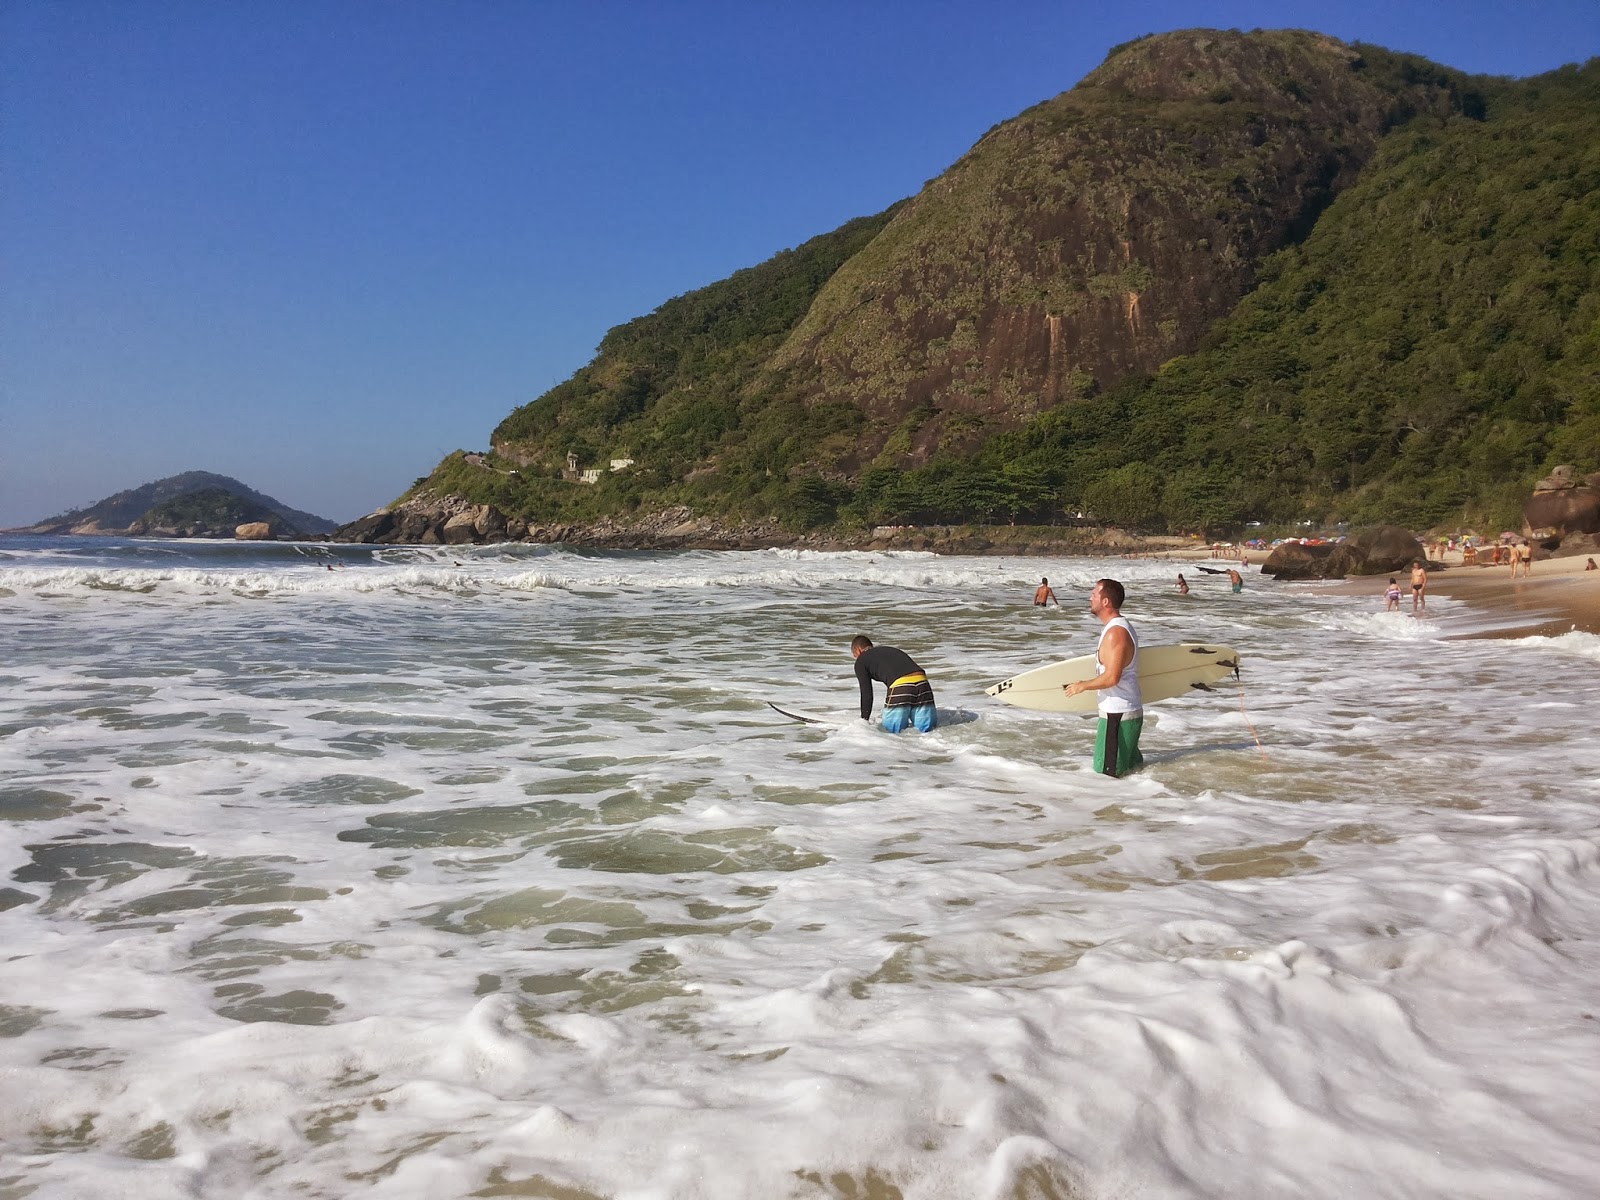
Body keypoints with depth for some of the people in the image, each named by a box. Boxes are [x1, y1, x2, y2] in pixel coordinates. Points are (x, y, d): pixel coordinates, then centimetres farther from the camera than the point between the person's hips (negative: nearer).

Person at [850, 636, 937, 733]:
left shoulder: (861, 661, 19)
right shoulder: (890, 650, 37)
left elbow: (866, 694, 14)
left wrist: (864, 719, 25)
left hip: (900, 686, -6)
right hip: (922, 681, 6)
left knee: (891, 729, 6)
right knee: (927, 728, 11)